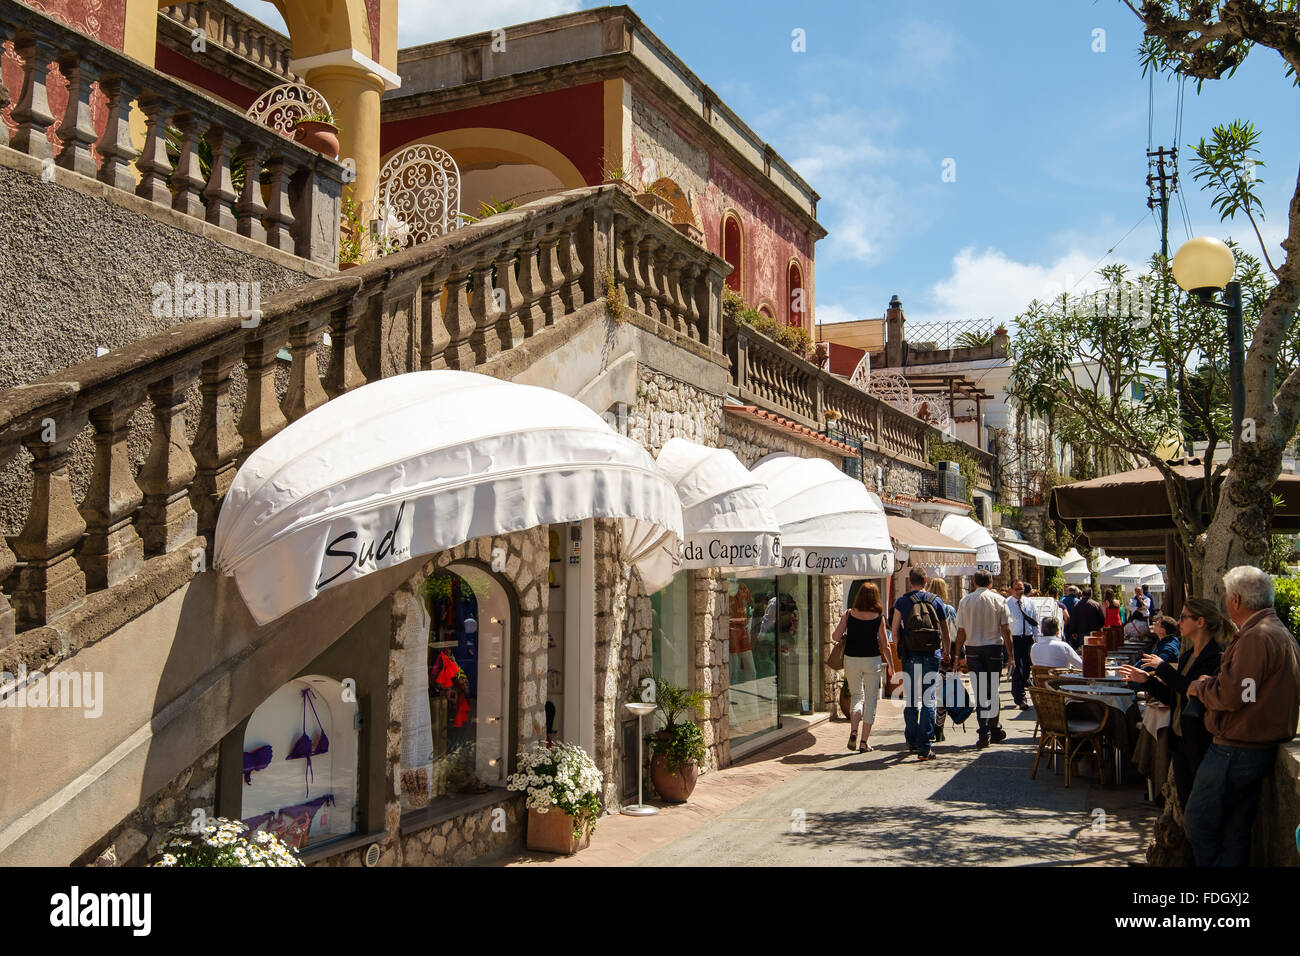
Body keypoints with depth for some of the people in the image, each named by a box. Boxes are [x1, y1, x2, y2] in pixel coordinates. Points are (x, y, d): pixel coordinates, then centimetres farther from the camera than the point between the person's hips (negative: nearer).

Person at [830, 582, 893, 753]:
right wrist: (891, 665, 10)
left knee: (857, 696, 18)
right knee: (870, 700, 9)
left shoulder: (849, 614, -3)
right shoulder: (879, 617, -4)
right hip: (872, 660, -1)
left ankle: (854, 731, -6)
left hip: (851, 659, 1)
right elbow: (885, 645, -1)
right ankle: (864, 742, 8)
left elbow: (835, 637, -6)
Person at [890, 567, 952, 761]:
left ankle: (912, 741, 24)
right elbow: (946, 632, 11)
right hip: (931, 656, 0)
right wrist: (947, 652, 26)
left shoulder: (902, 602, 1)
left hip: (910, 656, 0)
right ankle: (924, 747, -5)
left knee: (911, 700, 13)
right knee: (928, 700, 0)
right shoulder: (936, 602, 5)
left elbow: (895, 630, -3)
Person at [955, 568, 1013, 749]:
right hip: (994, 647, 0)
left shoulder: (965, 601, 0)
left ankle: (984, 734, -4)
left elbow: (961, 631, -1)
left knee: (979, 692, 2)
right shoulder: (998, 600, 0)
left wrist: (957, 655, 6)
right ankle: (995, 729, 20)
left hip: (973, 649, 0)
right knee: (993, 690, 12)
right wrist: (1010, 656, 1)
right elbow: (1006, 630, -3)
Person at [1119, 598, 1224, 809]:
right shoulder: (1187, 656, 15)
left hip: (1201, 742, -9)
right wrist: (1147, 680, 5)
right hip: (1179, 740, 9)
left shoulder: (1217, 658, -14)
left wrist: (1163, 668, -17)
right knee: (1186, 805, 14)